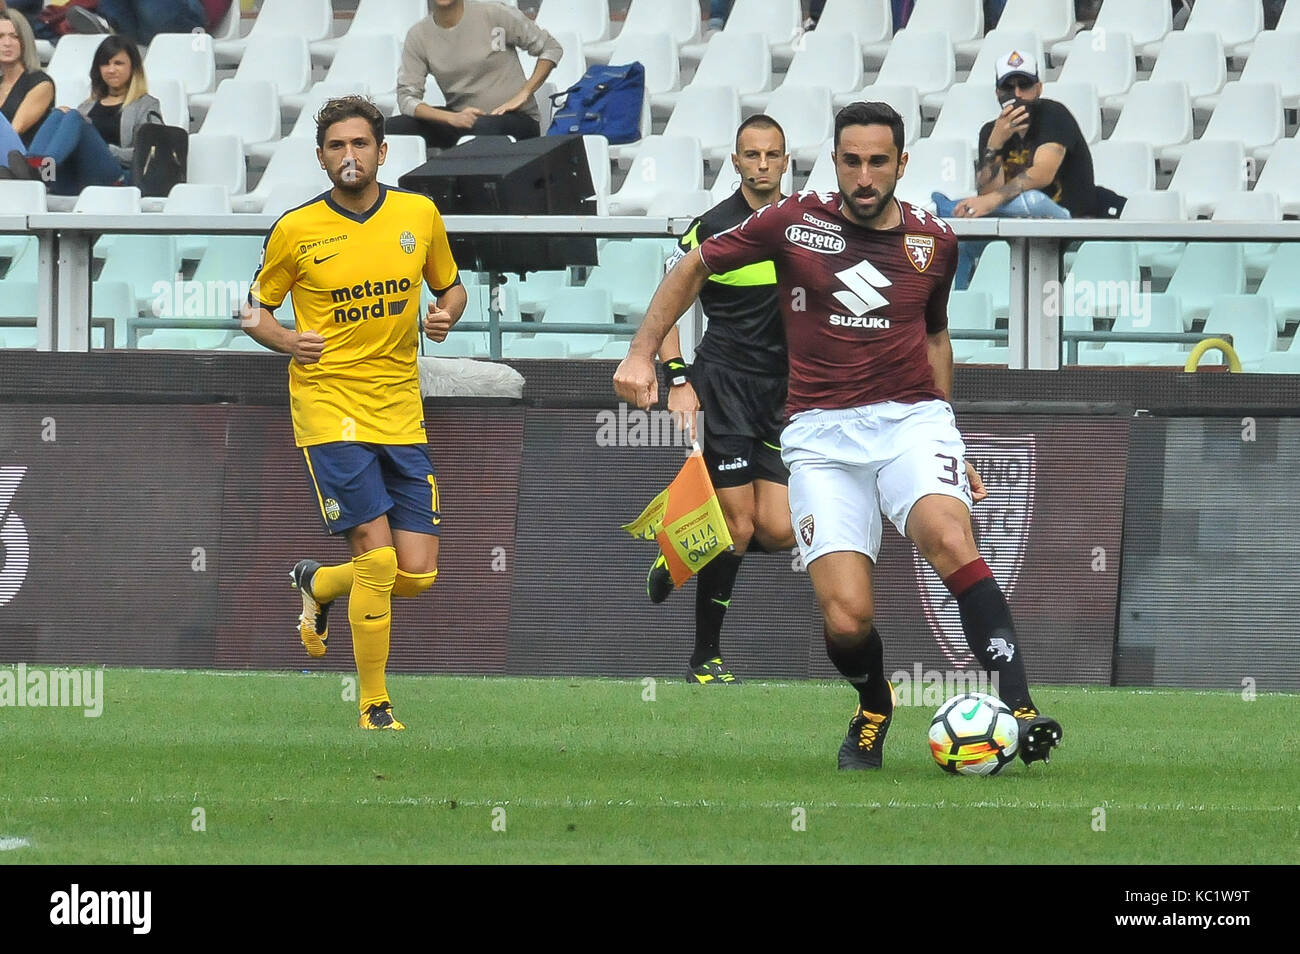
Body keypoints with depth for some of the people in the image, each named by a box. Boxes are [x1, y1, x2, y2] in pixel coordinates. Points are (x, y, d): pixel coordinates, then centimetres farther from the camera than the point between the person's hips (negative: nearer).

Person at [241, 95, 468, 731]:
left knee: (417, 574, 0)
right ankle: (374, 704, 0)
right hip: (329, 410, -4)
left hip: (402, 415, 4)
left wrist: (447, 315, -4)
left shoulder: (419, 214, 5)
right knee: (378, 561, -15)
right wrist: (289, 341, -14)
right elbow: (255, 309, 8)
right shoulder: (295, 231, -3)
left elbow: (450, 286, 19)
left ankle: (317, 584, 31)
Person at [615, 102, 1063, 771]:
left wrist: (952, 442, 26)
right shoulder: (794, 224, 1)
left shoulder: (935, 243, 9)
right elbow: (694, 267, 13)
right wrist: (642, 353, 5)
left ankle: (1018, 710, -37)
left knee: (949, 538, -32)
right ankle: (873, 707, 21)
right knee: (847, 619, -14)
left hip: (912, 418, 1)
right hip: (821, 435, -1)